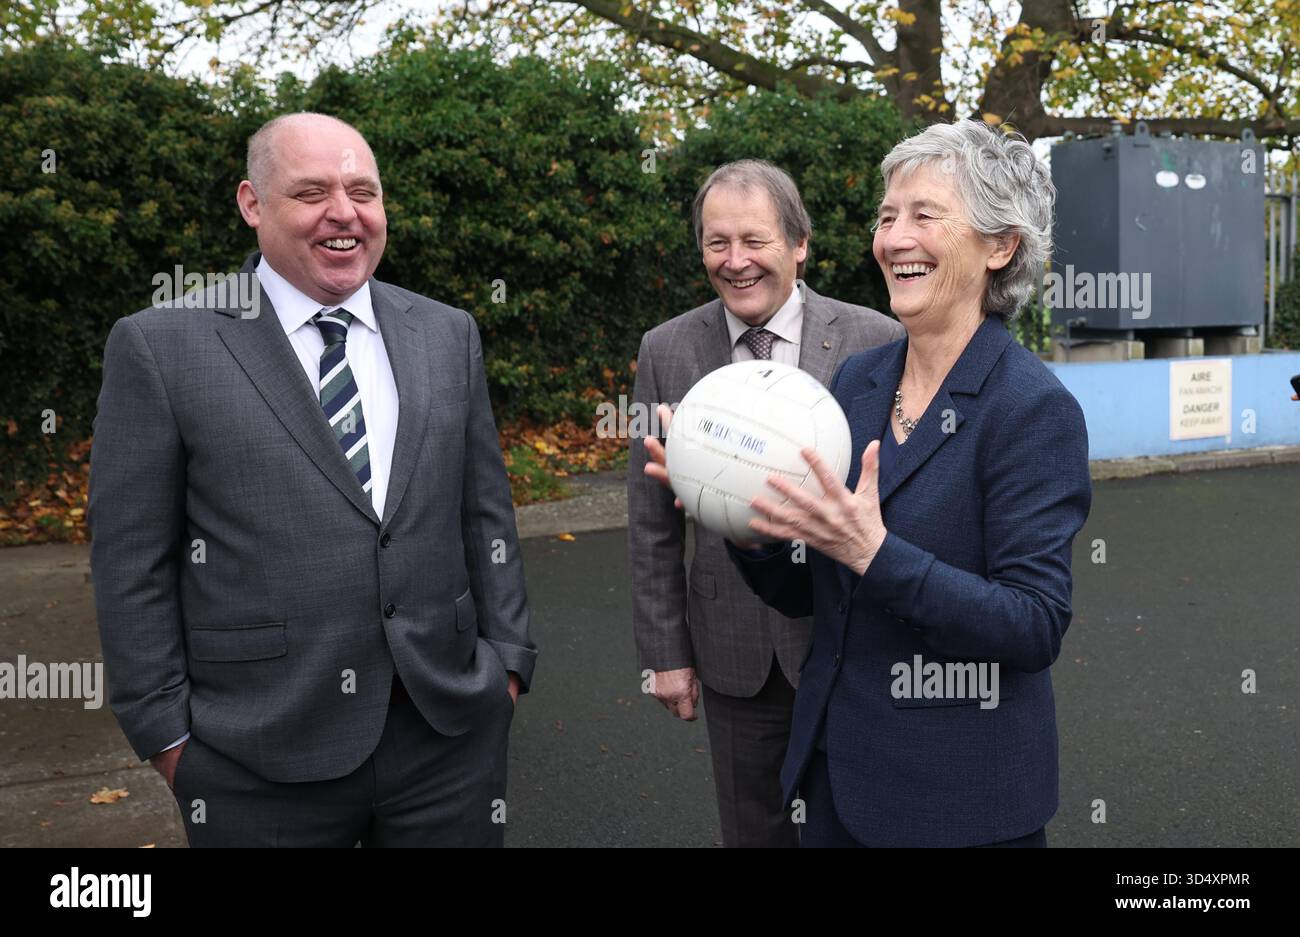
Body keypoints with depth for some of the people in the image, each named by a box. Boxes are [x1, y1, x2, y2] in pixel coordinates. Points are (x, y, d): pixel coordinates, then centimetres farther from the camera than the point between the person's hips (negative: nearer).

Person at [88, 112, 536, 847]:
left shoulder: (448, 335, 7)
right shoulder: (164, 347, -4)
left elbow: (487, 512, 8)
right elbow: (132, 559, -3)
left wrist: (508, 661, 6)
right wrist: (165, 729, -4)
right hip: (261, 759, -2)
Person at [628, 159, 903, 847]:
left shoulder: (877, 342, -8)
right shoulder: (666, 350, -2)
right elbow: (652, 522, 2)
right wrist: (664, 651, 2)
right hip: (733, 654, 2)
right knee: (752, 830, 17)